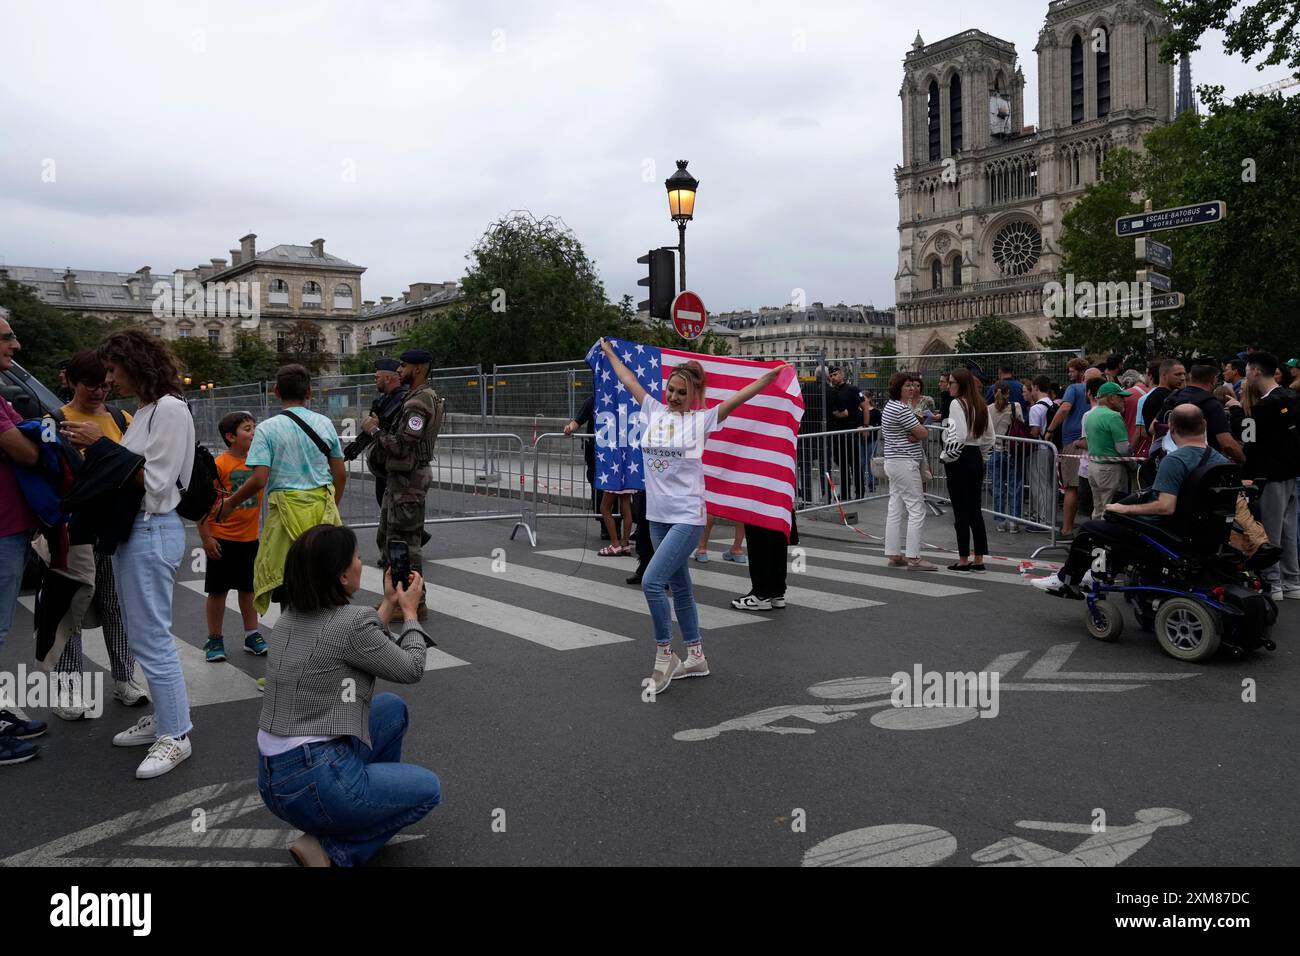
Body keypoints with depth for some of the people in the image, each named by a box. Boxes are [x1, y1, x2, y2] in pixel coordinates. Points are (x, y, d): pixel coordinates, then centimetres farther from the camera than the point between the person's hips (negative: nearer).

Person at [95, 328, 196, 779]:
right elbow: (133, 474, 11)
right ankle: (163, 716, 28)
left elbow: (154, 483, -18)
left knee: (151, 636, -3)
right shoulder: (145, 410, 13)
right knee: (144, 634, 16)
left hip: (152, 531, -9)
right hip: (133, 528, 9)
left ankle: (175, 735, 7)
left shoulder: (170, 409, -14)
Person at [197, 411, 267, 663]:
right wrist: (206, 538, -13)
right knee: (218, 590, 6)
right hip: (222, 538, -4)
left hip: (250, 538, 4)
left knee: (248, 588, 14)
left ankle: (252, 635, 25)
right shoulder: (219, 464, -13)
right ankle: (215, 640, 18)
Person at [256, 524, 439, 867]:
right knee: (428, 789, 13)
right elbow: (411, 669, -2)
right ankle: (330, 849, 1)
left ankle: (374, 807, 26)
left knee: (393, 708, 21)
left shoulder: (291, 617, 5)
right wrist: (410, 612, 11)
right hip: (314, 785, -8)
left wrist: (389, 605, 21)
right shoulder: (352, 622, -19)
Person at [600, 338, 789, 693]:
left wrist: (774, 373, -19)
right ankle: (696, 657, 26)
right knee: (679, 587, 14)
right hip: (658, 516, 6)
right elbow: (629, 380, 20)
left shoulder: (702, 419, -4)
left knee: (652, 581, -17)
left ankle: (664, 656, -1)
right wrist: (609, 353, 30)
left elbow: (741, 396, -10)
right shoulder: (655, 411, 8)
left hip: (687, 517, -6)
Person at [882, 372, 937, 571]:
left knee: (895, 509, 11)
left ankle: (894, 554, 15)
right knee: (916, 510, -7)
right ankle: (913, 558, -7)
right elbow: (924, 433, -16)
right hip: (905, 463, -10)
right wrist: (920, 432, 5)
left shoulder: (891, 405, 14)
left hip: (893, 461, 10)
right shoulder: (901, 409, -18)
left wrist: (914, 435, -4)